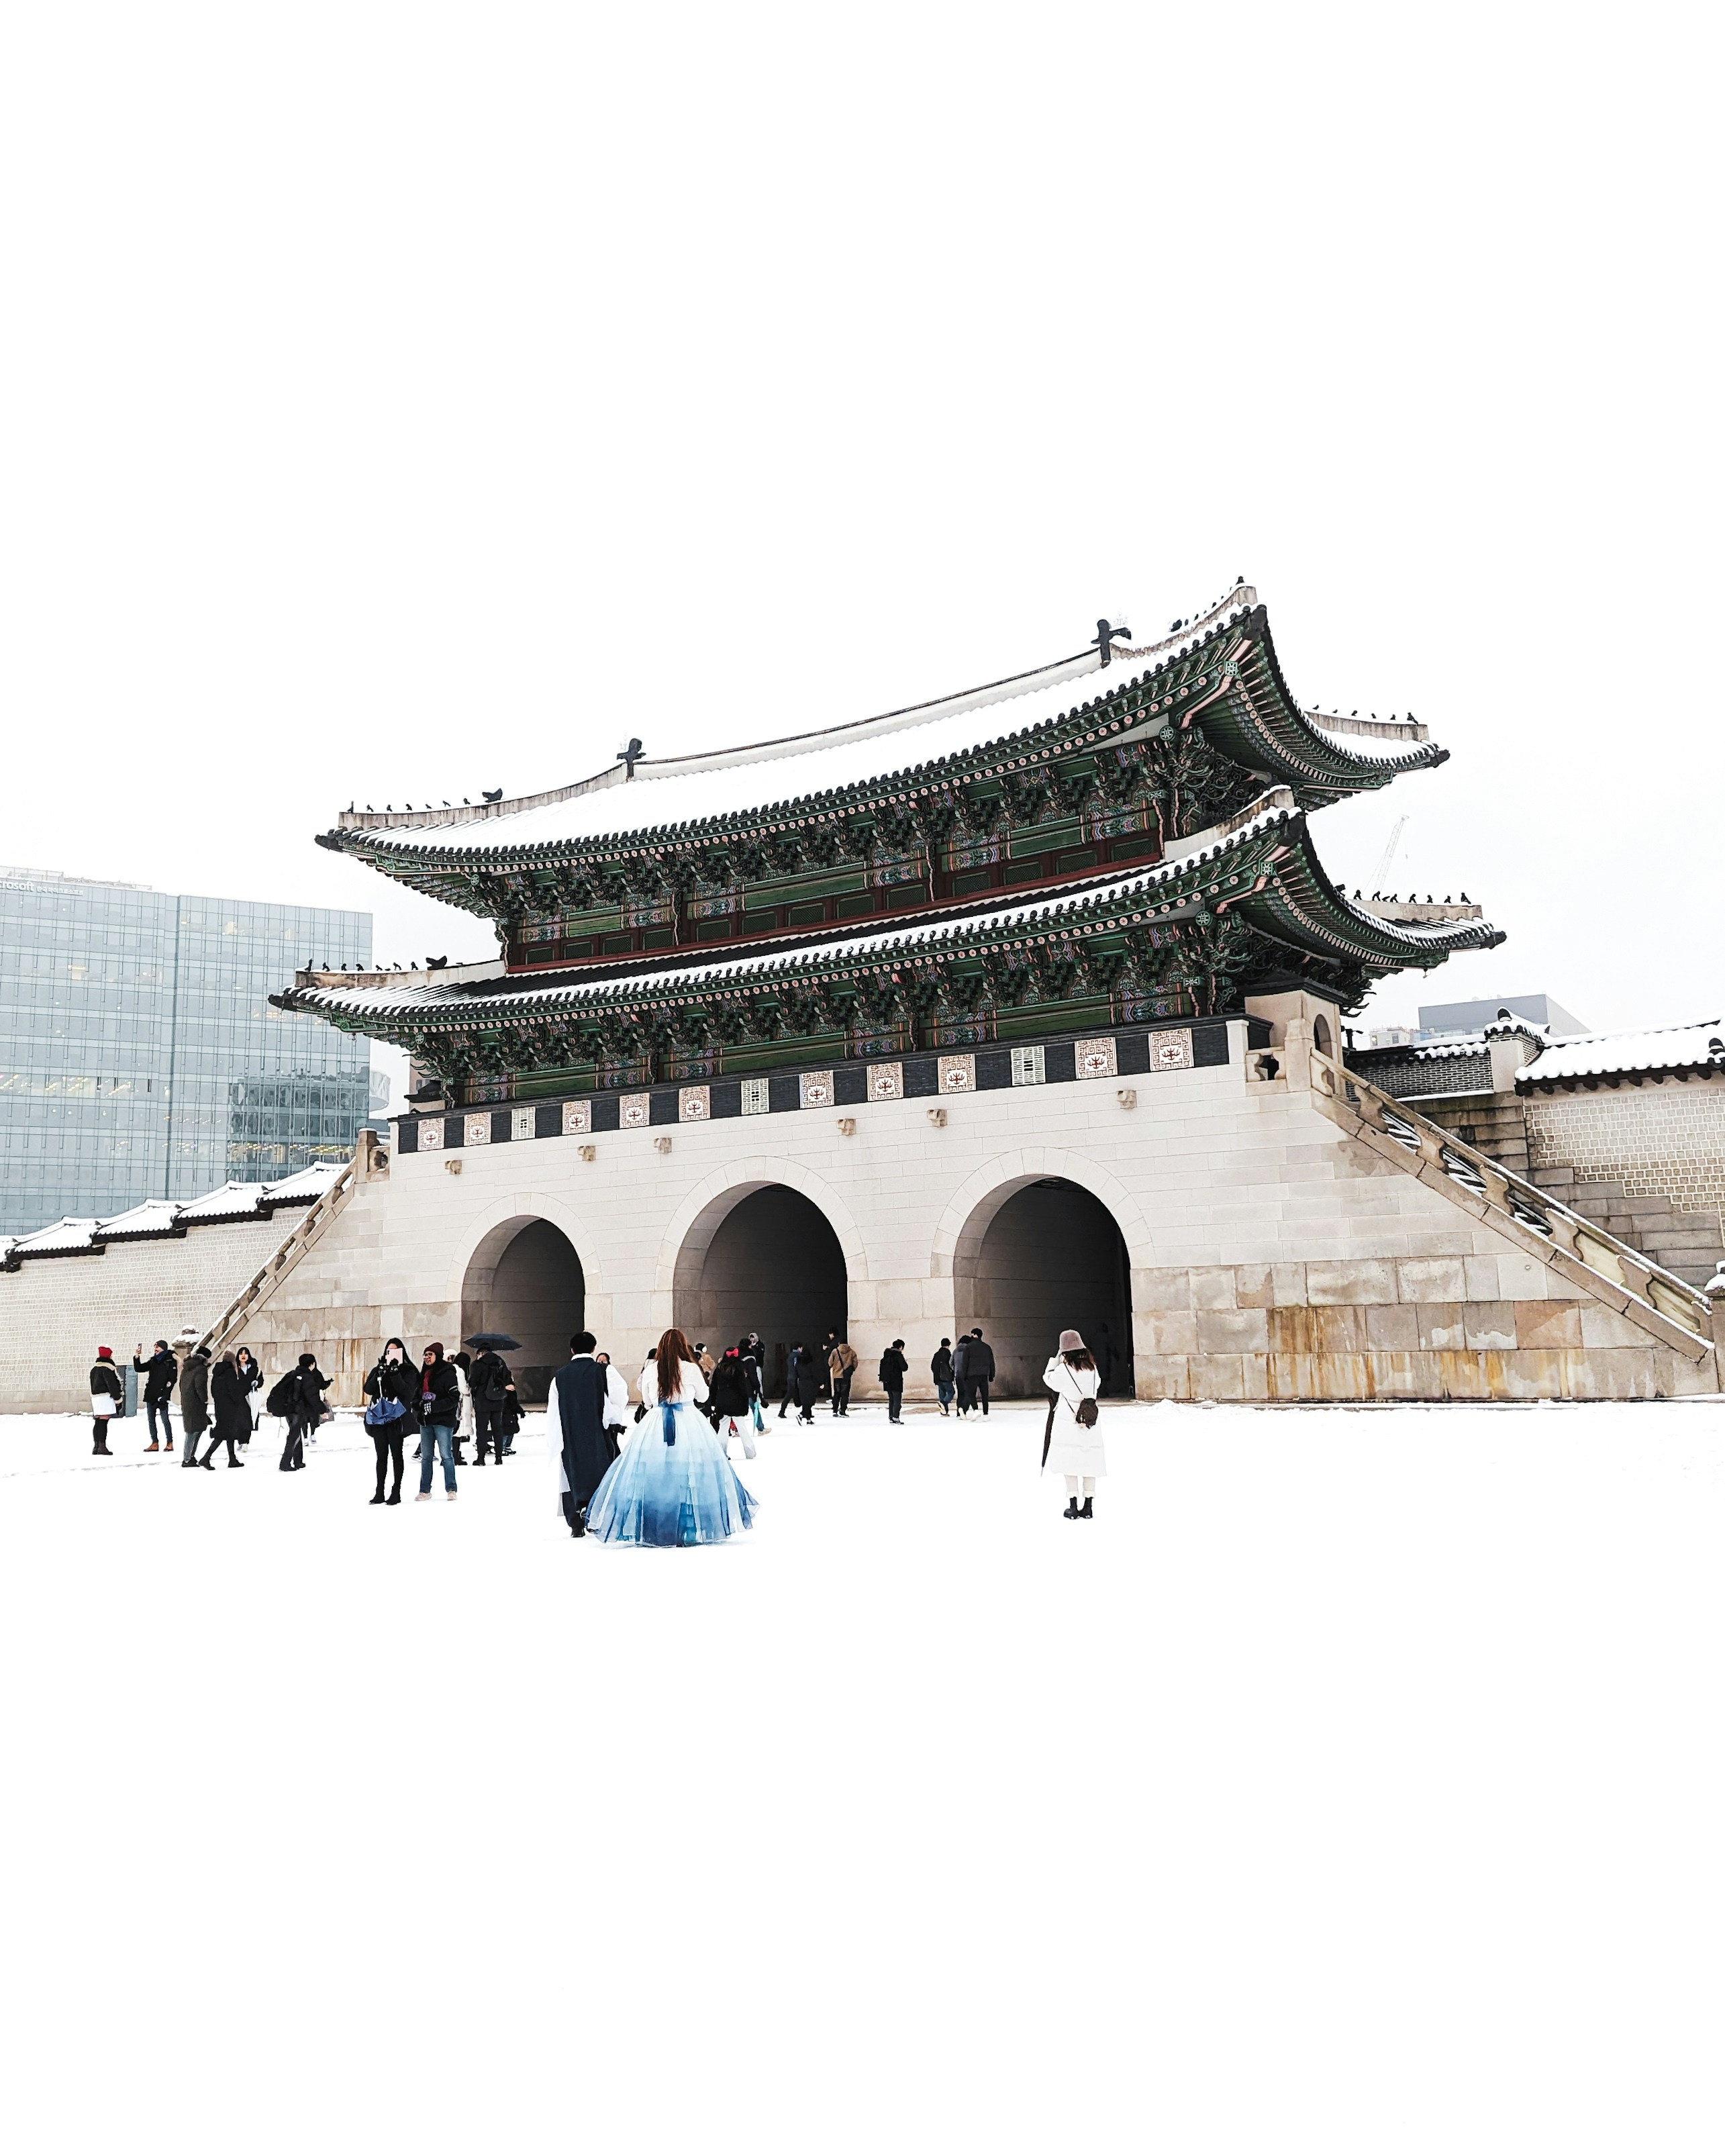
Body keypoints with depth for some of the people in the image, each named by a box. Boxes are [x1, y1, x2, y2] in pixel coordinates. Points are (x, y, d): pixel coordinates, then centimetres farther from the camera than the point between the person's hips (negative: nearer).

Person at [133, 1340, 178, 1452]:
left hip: (162, 1396, -7)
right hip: (150, 1395, 7)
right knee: (151, 1420, 7)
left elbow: (172, 1379, -8)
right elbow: (139, 1369, 19)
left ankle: (170, 1443, 0)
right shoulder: (153, 1361, 15)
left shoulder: (170, 1361, -3)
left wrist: (165, 1394, -15)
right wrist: (137, 1358, 1)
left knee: (165, 1419, -5)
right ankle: (155, 1443, 11)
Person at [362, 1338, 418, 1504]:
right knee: (381, 1456, 8)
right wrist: (380, 1373, -13)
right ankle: (380, 1492, 12)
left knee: (396, 1455, 2)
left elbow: (407, 1391, -14)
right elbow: (368, 1389, 0)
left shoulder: (408, 1371, 1)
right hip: (378, 1417, 4)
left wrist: (394, 1372, -20)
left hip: (397, 1418, -4)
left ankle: (396, 1492, 6)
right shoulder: (378, 1369, 13)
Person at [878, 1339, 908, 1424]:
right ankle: (895, 1417, -8)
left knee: (891, 1400, 16)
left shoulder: (886, 1355, 10)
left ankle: (891, 1417, 16)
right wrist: (905, 1364, 8)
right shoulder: (898, 1355, -13)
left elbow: (882, 1365, 14)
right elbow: (904, 1368, -14)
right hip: (896, 1382, -7)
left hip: (887, 1381, 7)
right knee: (897, 1400, -3)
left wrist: (882, 1378, 18)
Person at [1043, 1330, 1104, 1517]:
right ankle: (1088, 1507, 10)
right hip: (1089, 1422, 4)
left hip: (1067, 1421, -4)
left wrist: (1055, 1359, 9)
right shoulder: (1092, 1368, 2)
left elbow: (1049, 1380, 4)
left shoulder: (1063, 1369, -12)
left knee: (1070, 1464, 1)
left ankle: (1073, 1508, 1)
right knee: (1089, 1462, 8)